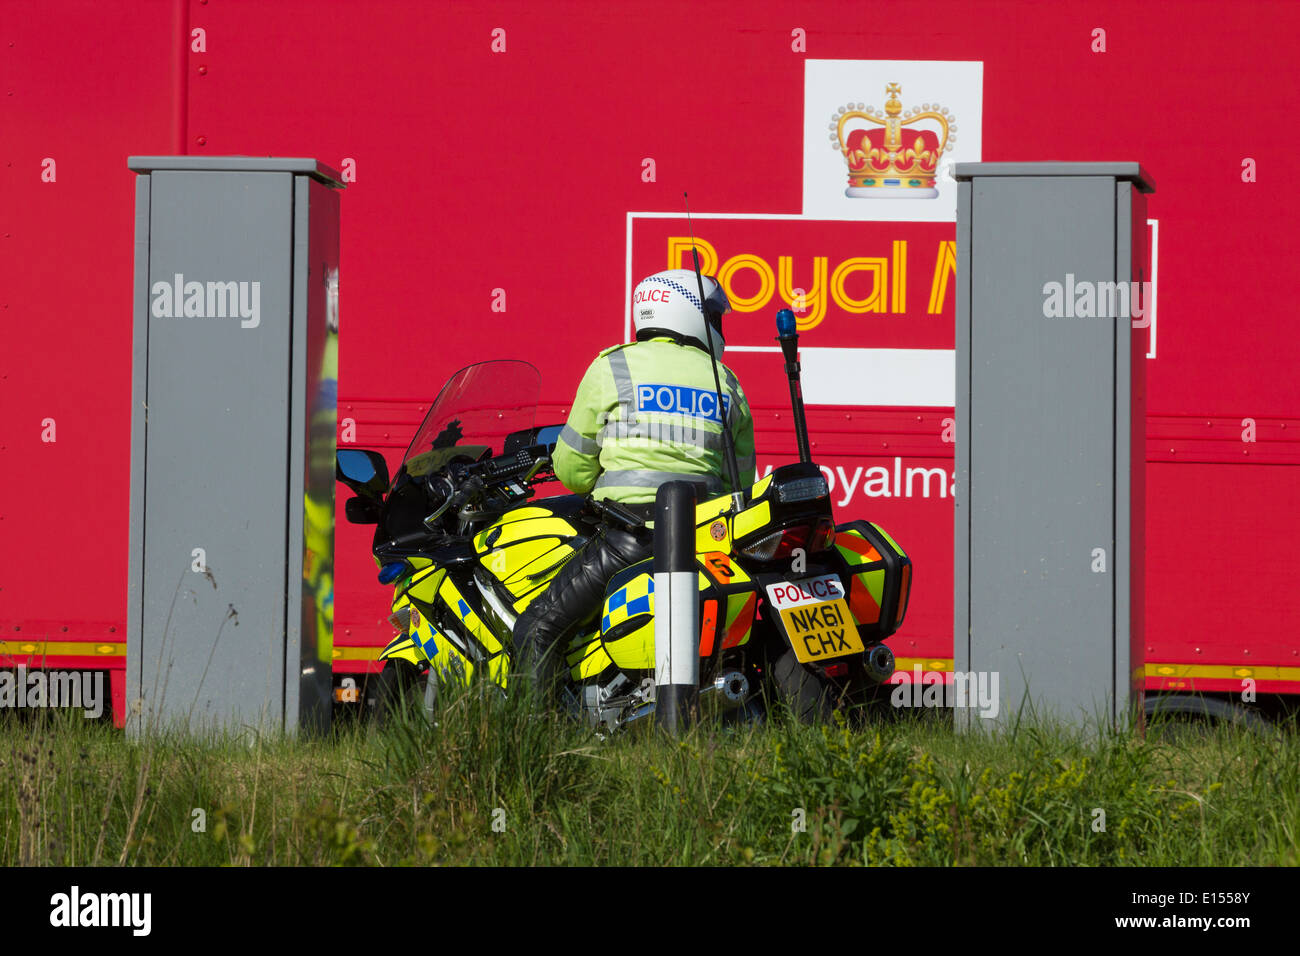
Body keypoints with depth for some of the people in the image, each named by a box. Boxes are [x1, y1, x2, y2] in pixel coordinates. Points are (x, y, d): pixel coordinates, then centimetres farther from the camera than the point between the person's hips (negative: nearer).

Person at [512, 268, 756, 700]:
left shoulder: (612, 367, 5)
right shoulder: (727, 383, 14)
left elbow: (572, 467, 8)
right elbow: (741, 481, 17)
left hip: (632, 525, -4)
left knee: (537, 630, -1)